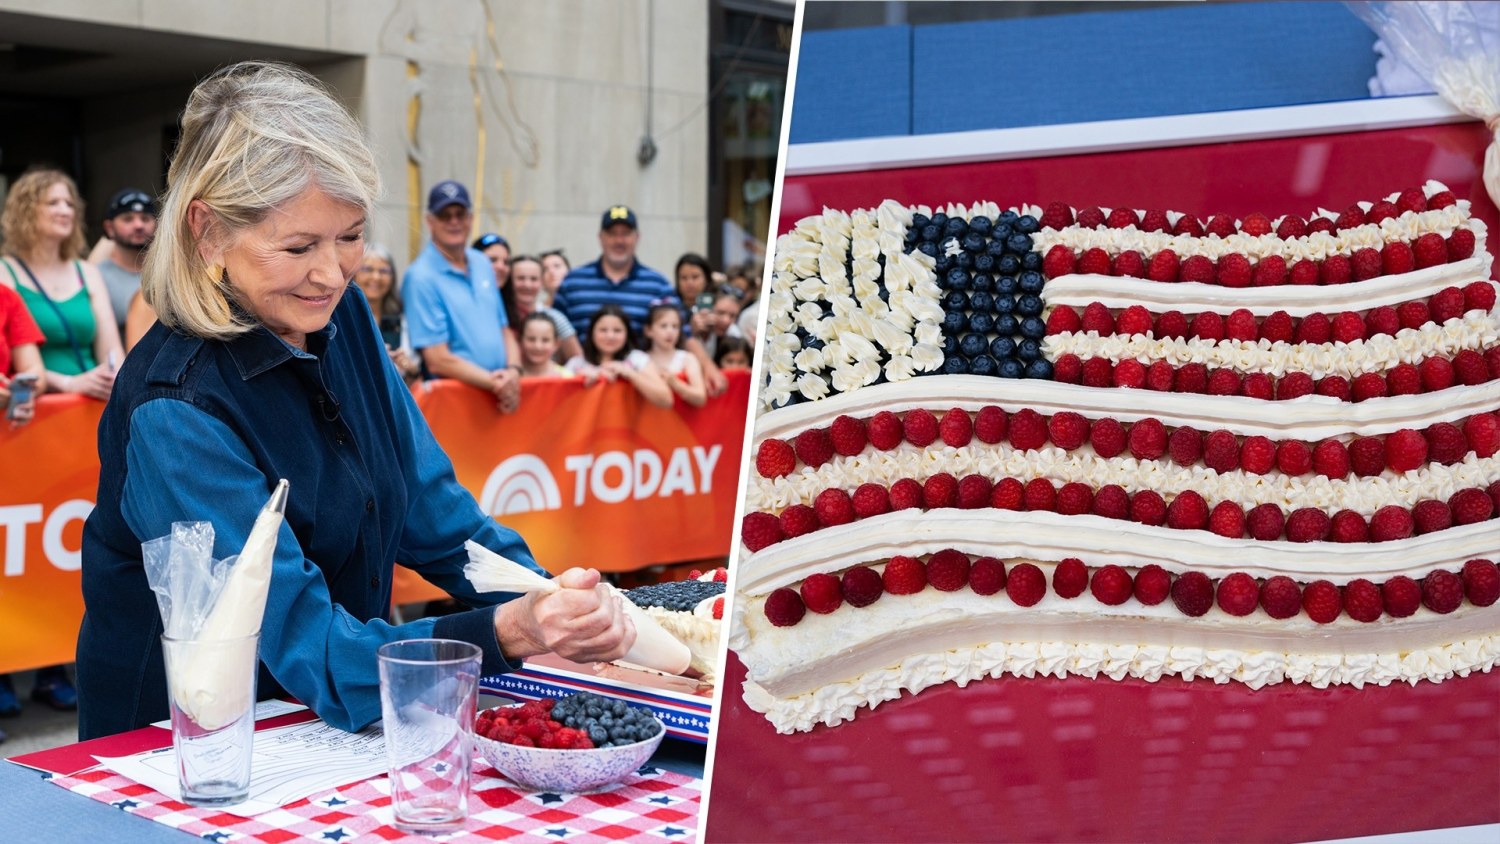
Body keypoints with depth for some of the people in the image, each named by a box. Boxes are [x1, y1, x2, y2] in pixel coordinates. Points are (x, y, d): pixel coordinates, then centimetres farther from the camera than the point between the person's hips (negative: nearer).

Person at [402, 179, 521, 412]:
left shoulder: (483, 264, 14)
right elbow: (438, 361, -11)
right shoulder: (421, 277, -7)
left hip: (503, 392, 5)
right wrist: (494, 383, -13)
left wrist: (513, 370, -2)